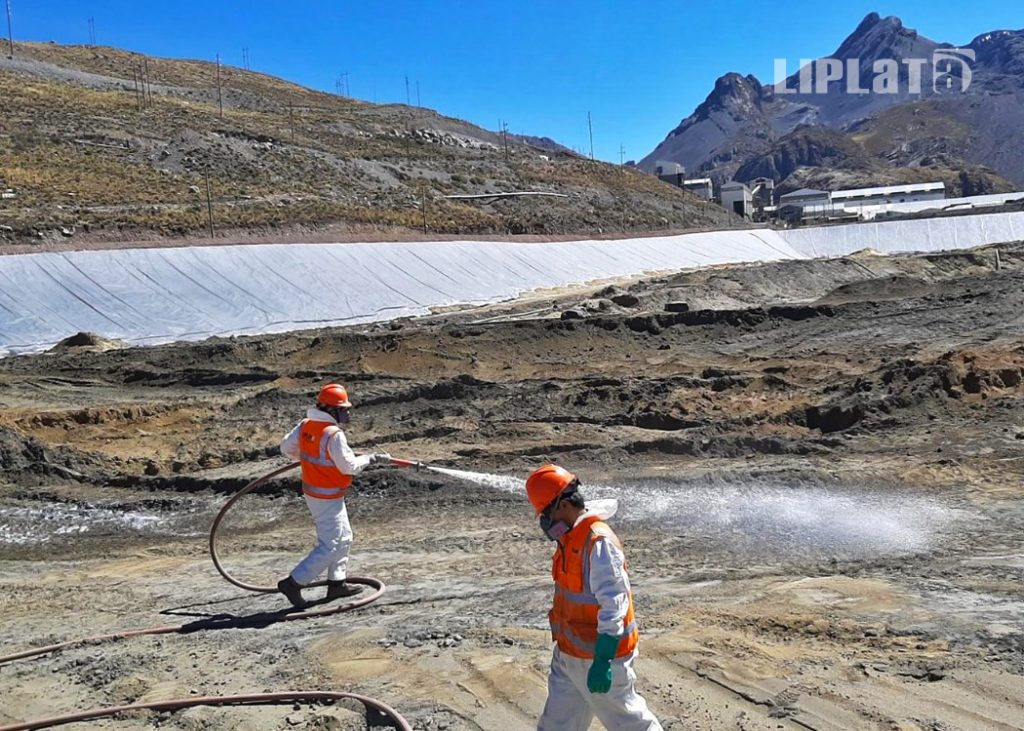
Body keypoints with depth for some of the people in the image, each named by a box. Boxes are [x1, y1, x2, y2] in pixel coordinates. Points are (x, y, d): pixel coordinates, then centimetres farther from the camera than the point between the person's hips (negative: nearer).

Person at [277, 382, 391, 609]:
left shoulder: (304, 425, 0)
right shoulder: (333, 434, -25)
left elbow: (286, 447, 10)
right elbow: (350, 466, -20)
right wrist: (372, 458, -7)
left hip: (312, 492, 9)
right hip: (327, 498, -9)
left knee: (343, 538, 21)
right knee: (330, 546, -2)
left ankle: (337, 583, 28)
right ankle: (293, 583, 0)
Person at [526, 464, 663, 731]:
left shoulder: (598, 542, -26)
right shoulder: (571, 537, 4)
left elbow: (613, 604, -29)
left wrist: (603, 660, -31)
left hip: (597, 654, -9)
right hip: (568, 653, 9)